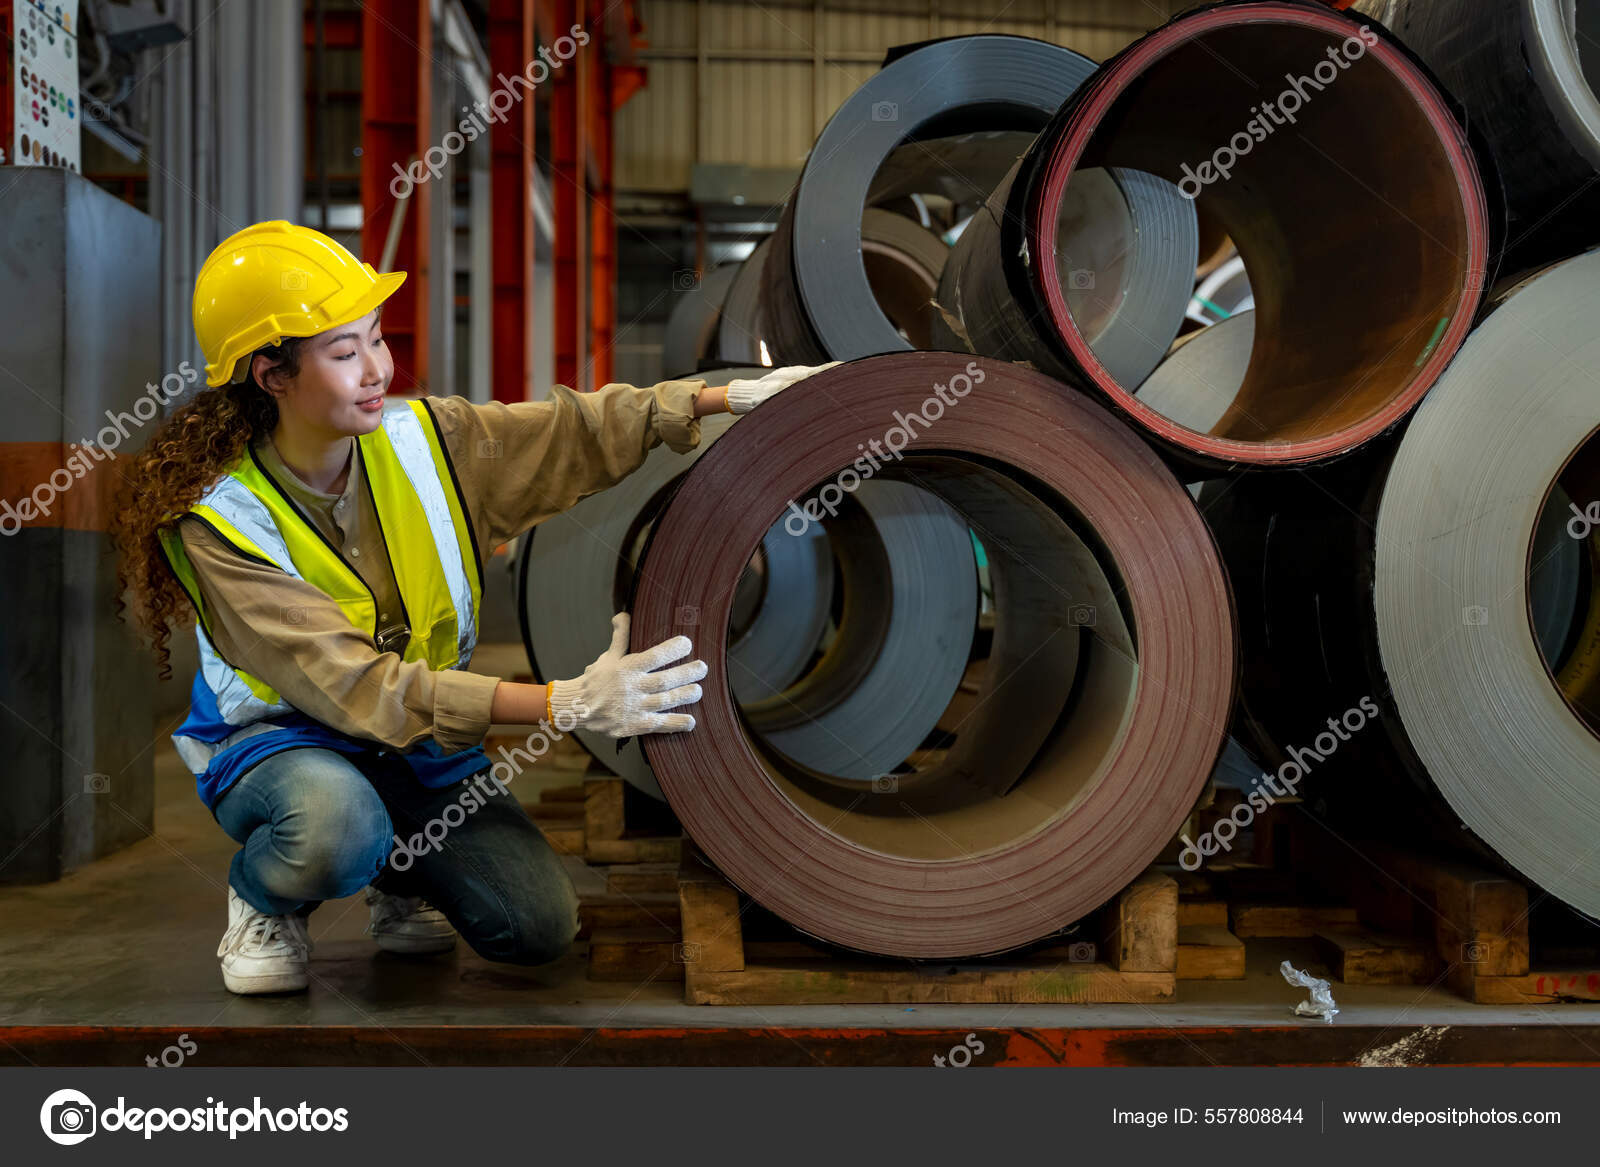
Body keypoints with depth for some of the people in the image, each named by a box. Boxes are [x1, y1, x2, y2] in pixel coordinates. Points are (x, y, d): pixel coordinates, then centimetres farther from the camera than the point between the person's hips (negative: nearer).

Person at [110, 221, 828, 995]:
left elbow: (580, 429, 0)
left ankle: (397, 871, 19)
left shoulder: (423, 437, -10)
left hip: (421, 736, 4)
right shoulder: (219, 520, -24)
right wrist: (564, 704, -41)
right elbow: (357, 688, -33)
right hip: (280, 737, -4)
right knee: (337, 824, -41)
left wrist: (727, 397, -11)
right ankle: (264, 899, -3)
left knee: (539, 925, -13)